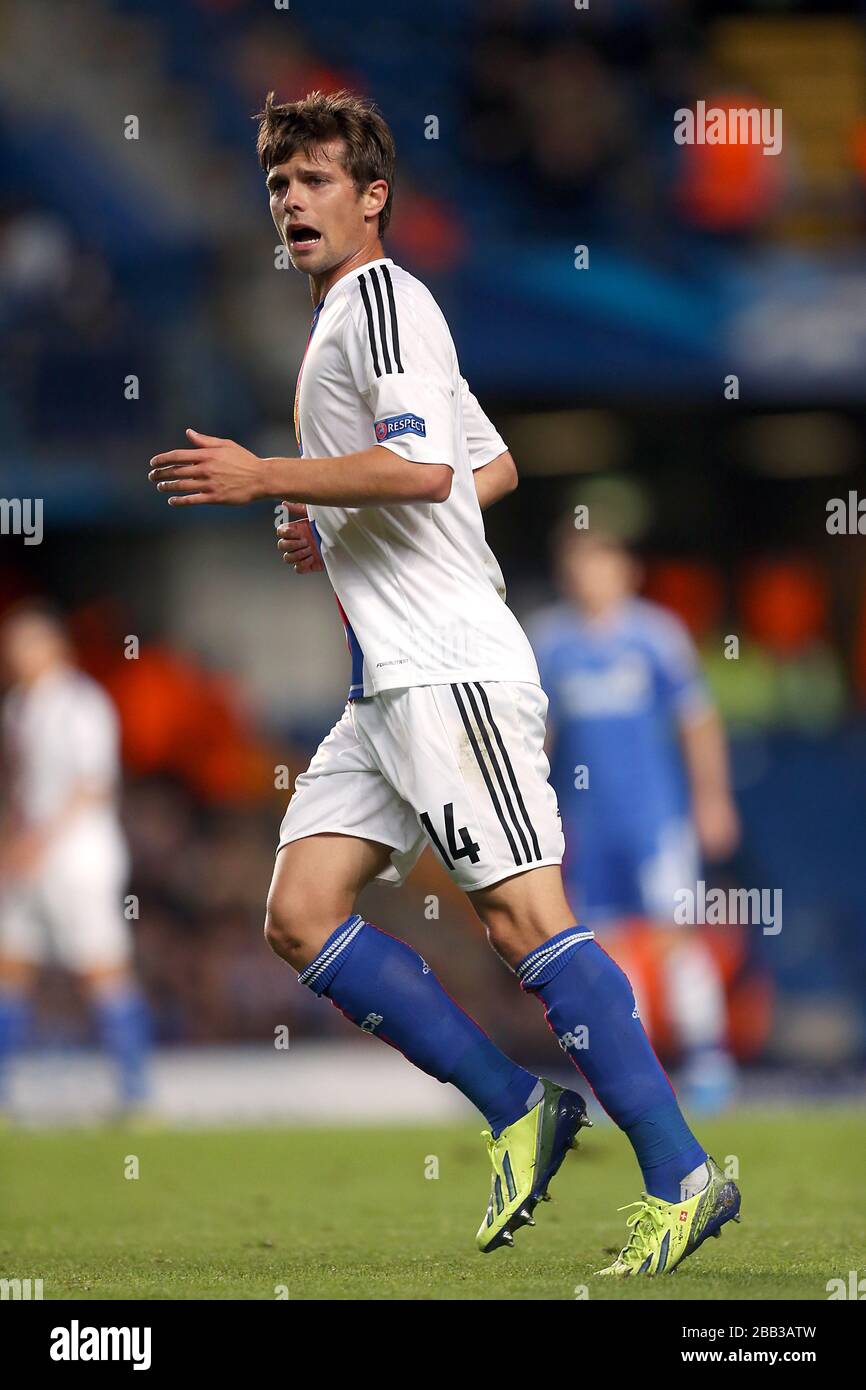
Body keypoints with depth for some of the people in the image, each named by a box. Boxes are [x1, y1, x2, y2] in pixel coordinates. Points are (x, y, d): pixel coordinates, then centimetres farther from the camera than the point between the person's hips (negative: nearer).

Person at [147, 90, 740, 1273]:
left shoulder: (382, 297, -6)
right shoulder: (344, 319, 24)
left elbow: (424, 465, -21)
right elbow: (494, 466, 32)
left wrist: (262, 479, -15)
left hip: (449, 666, -10)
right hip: (392, 683, 10)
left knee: (523, 919, -15)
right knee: (301, 920, 2)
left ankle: (683, 1177, -14)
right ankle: (518, 1109, 4)